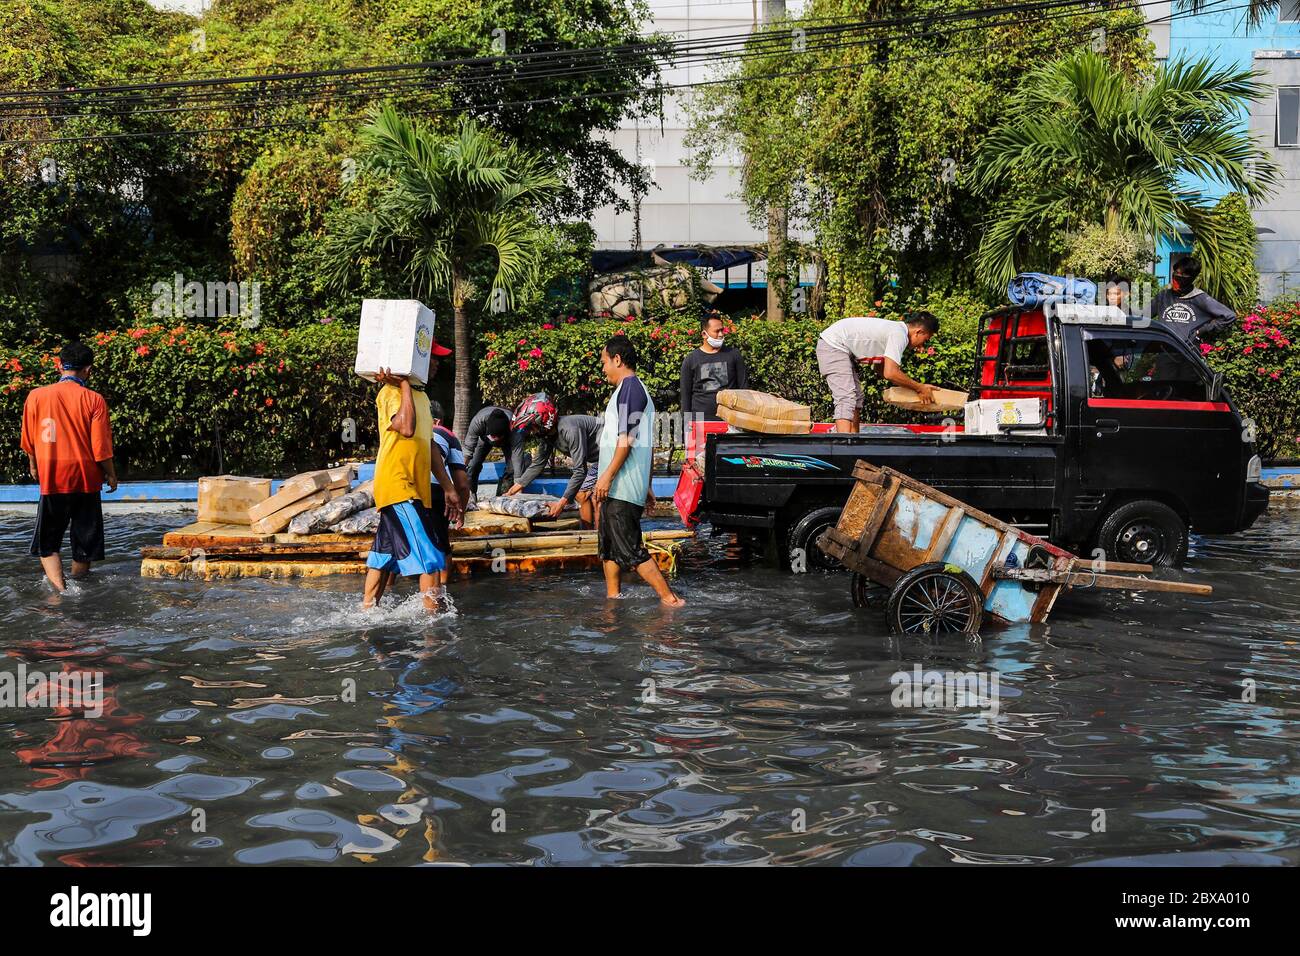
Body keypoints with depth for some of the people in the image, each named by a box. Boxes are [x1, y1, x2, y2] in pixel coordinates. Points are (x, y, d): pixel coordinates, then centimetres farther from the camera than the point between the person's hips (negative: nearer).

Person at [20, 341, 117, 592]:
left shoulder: (36, 396, -3)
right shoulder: (94, 400, -9)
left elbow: (28, 441, 9)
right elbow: (101, 446, -7)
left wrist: (34, 465, 26)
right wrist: (111, 475, 8)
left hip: (51, 478, 1)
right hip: (86, 478, -1)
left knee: (47, 543, 7)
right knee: (84, 540, 14)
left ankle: (60, 589, -11)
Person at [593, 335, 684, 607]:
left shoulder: (630, 387, -11)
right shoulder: (634, 389, 22)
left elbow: (627, 437, -20)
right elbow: (649, 445, 23)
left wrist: (607, 475, -22)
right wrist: (646, 486, 25)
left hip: (623, 488, -11)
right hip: (616, 487, 11)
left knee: (630, 548, -10)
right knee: (609, 546, 13)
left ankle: (669, 599, -8)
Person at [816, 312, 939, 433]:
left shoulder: (895, 328, 12)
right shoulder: (899, 334, -18)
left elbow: (882, 369, 19)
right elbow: (890, 373, -27)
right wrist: (919, 388, -14)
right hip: (832, 346, -11)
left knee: (855, 397, 14)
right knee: (846, 398, -20)